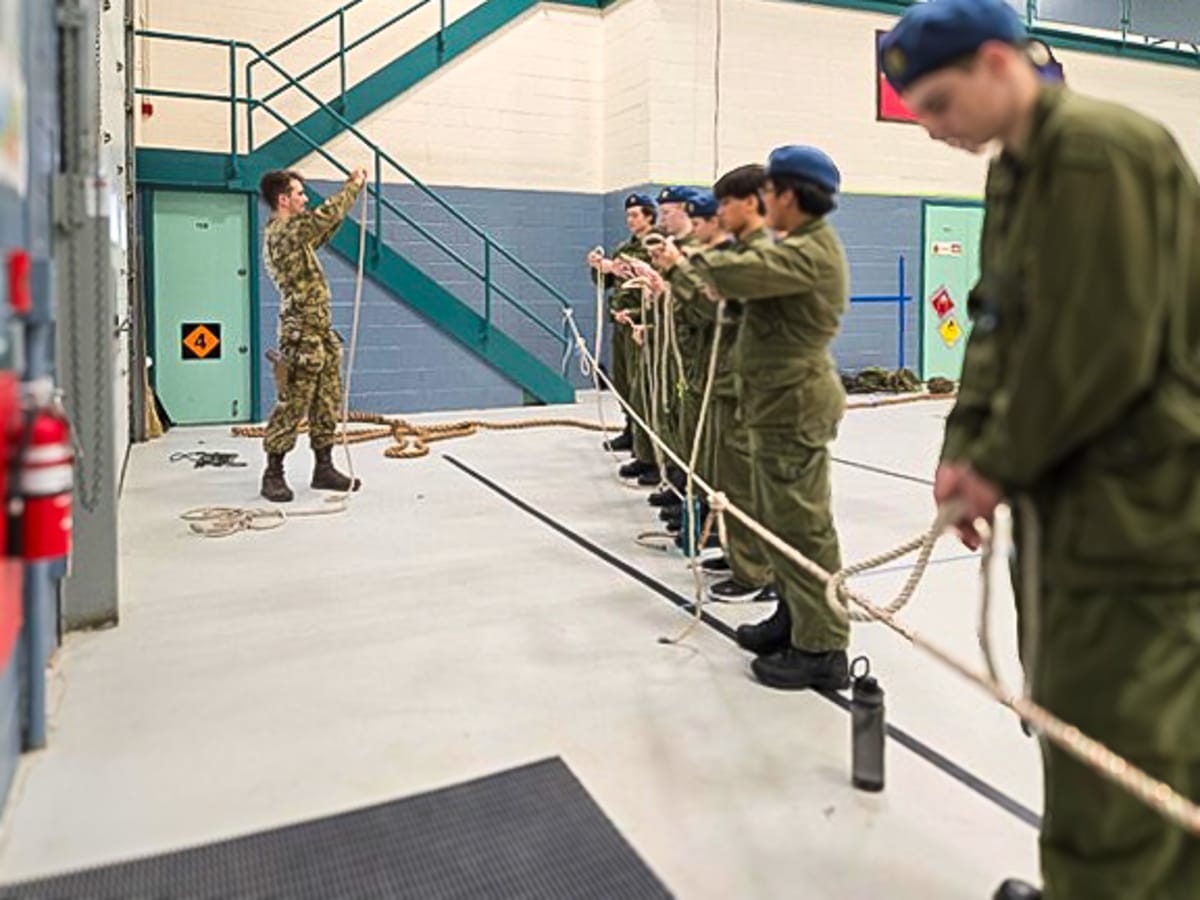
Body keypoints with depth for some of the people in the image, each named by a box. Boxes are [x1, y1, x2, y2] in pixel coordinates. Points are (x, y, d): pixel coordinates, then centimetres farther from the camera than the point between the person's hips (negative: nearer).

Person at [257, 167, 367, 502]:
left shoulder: (293, 232, 17)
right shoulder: (281, 233, -13)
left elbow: (324, 231, 28)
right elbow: (324, 217, -22)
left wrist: (351, 189, 20)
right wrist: (353, 186, -8)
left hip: (320, 332, 10)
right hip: (301, 335, -10)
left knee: (327, 402, 11)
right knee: (292, 405, -4)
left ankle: (324, 468, 19)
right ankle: (273, 474, 5)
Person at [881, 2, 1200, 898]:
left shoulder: (1100, 148, -15)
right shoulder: (1015, 170, 14)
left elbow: (1101, 348, -21)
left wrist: (1001, 464, -11)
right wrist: (967, 451, 2)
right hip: (1067, 495, 9)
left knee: (1114, 749, 0)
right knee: (1071, 716, 20)